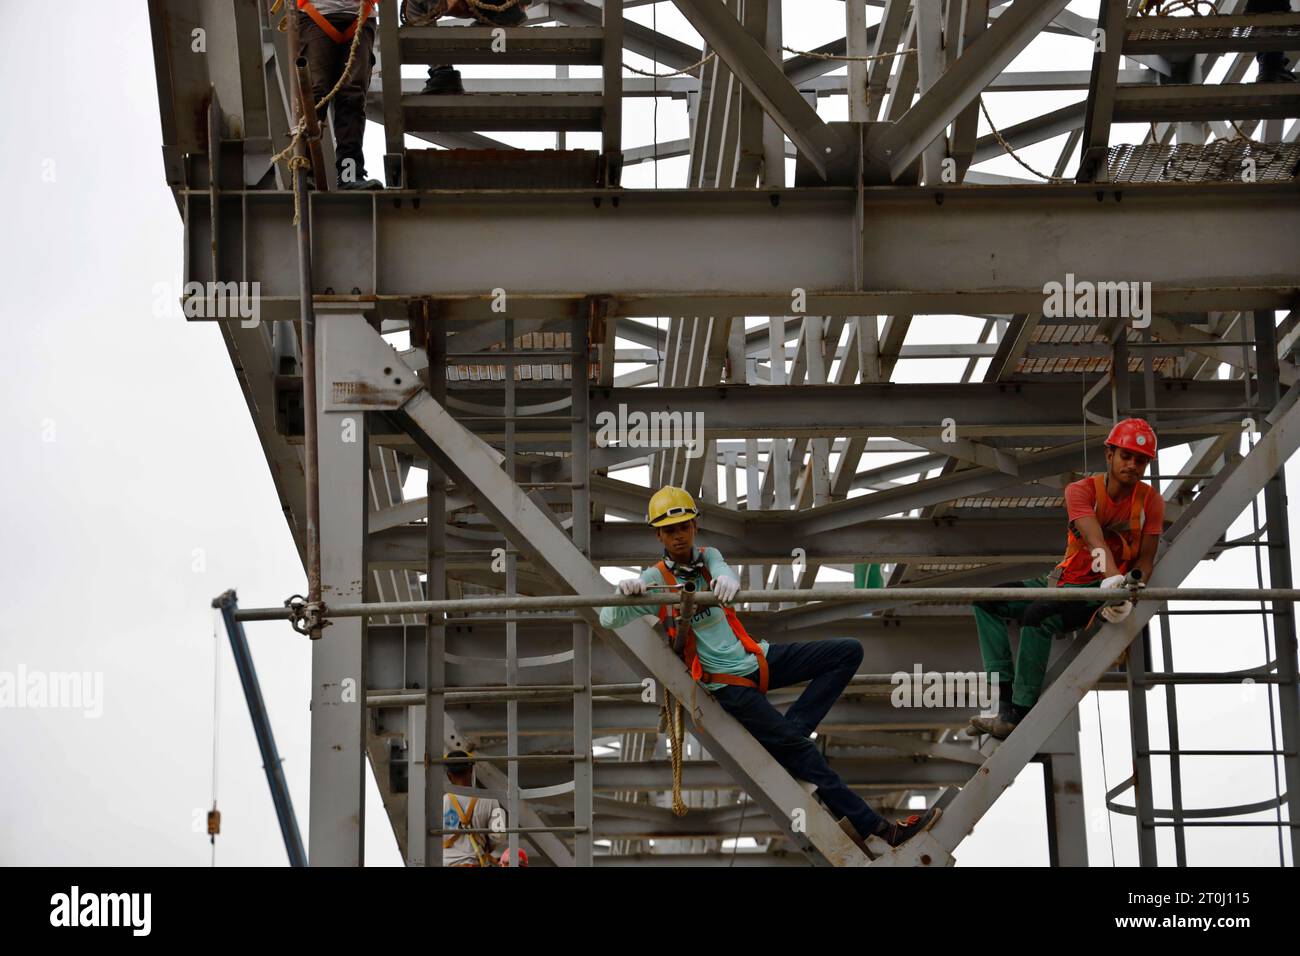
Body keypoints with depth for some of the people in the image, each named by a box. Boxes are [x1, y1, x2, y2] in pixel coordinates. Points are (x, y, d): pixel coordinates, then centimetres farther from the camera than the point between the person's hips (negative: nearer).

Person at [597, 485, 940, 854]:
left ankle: (787, 731, -12)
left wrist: (726, 581, -44)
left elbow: (724, 573, -18)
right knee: (796, 746, -15)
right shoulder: (656, 579, -6)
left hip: (755, 658, 6)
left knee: (848, 653, -2)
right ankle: (874, 828, -12)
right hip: (728, 683, -6)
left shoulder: (708, 558, 6)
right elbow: (609, 620, -17)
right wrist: (623, 591, -40)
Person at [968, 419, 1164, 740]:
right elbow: (1095, 540, -27)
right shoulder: (1081, 491, -9)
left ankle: (1018, 715, -29)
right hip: (1065, 580, 5)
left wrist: (1127, 597, -30)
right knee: (987, 602, -7)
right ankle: (1005, 696, -17)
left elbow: (1144, 561, -9)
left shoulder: (1151, 501, -6)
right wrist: (1113, 578, -47)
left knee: (1038, 615, -32)